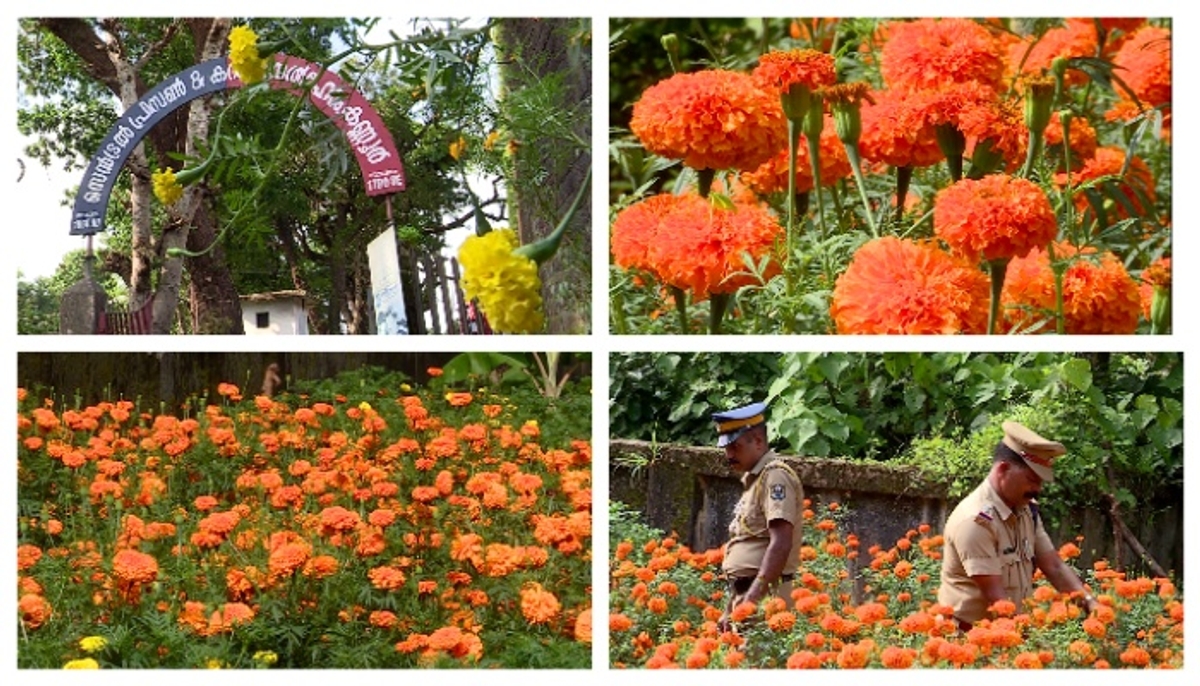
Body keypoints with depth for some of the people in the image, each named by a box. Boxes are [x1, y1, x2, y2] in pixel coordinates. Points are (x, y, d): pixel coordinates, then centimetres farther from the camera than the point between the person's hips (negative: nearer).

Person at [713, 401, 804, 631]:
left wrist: (751, 601, -24)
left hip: (763, 598, -9)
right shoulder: (753, 479, 21)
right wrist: (730, 610, 20)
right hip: (745, 595, 9)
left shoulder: (775, 476, -9)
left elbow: (781, 544, -19)